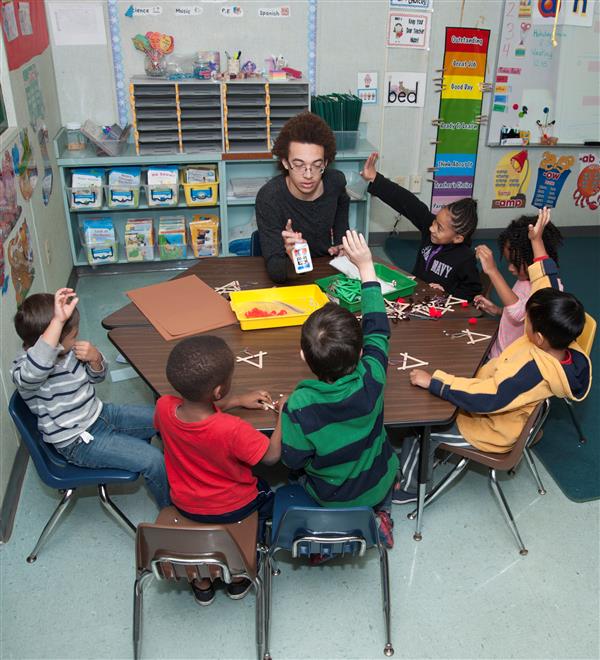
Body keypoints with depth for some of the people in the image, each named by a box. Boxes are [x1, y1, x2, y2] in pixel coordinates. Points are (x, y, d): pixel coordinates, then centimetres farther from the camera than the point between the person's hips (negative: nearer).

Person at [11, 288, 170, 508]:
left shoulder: (68, 350, -6)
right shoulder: (22, 368, -26)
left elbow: (96, 377, 10)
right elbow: (34, 370, -54)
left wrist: (95, 358, -14)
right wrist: (58, 321, -58)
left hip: (99, 414, 8)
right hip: (79, 442, -8)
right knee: (153, 460, -18)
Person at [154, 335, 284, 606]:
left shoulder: (164, 407, -26)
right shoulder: (233, 430, -41)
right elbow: (272, 455, -24)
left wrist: (237, 400, 1)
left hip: (185, 504, 3)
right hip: (233, 507, -3)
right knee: (264, 492, 29)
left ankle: (201, 583, 44)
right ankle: (239, 576, 39)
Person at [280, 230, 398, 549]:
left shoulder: (299, 405, -35)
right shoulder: (371, 380, -31)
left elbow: (293, 459, -19)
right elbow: (378, 328, -15)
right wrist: (365, 266, -10)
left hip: (329, 495, 0)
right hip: (377, 485, 1)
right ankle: (381, 514, 23)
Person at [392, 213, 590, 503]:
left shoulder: (534, 371, -40)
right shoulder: (563, 342, -17)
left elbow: (483, 399, -43)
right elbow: (549, 288, -8)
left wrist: (432, 381, -38)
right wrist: (537, 242, -7)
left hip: (492, 432, -9)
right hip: (510, 415, 9)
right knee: (435, 405, 16)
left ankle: (408, 487, 19)